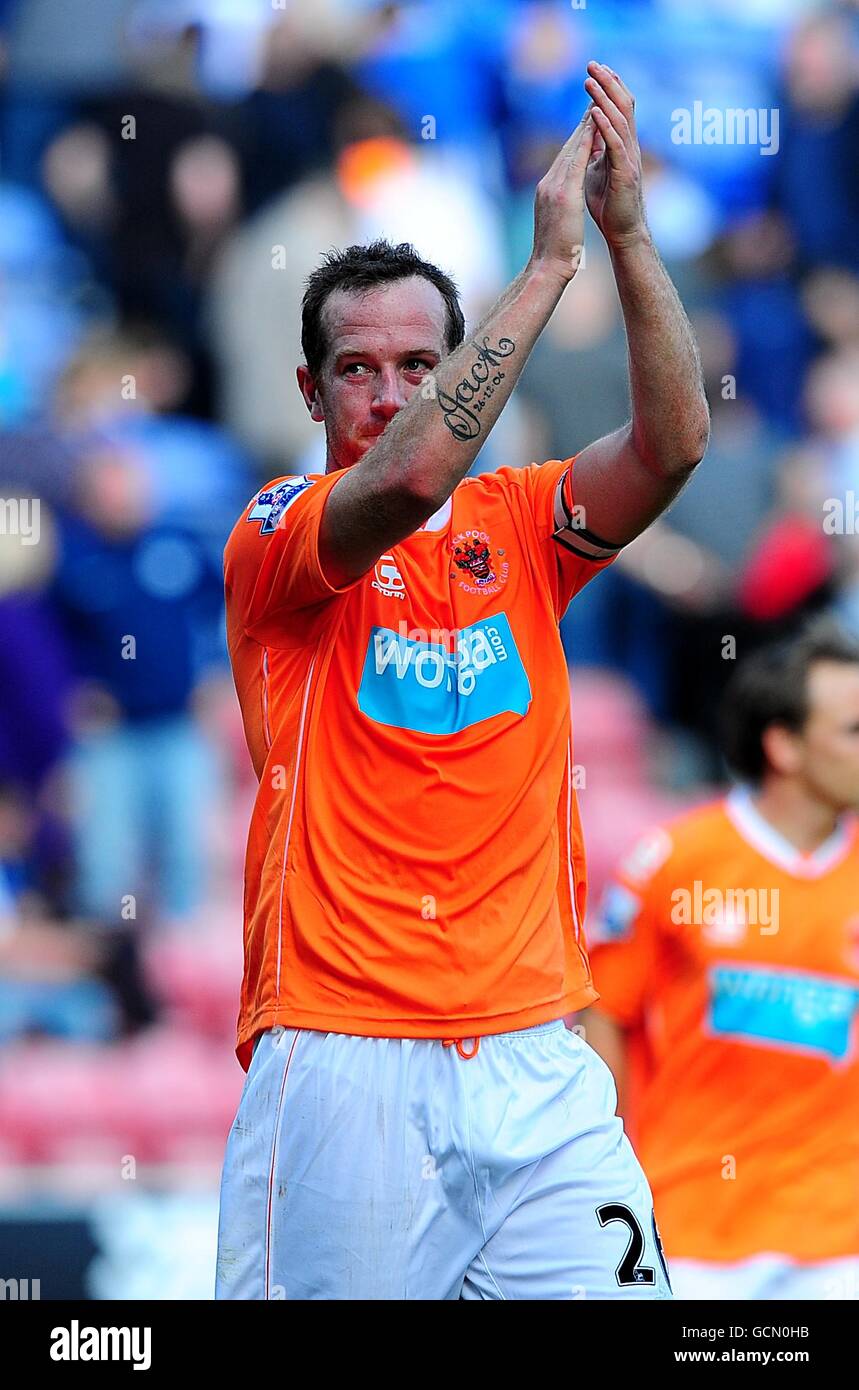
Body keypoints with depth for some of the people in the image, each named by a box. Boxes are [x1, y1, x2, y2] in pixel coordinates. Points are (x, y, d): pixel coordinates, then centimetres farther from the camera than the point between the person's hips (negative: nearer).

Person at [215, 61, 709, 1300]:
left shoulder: (517, 524, 15)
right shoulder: (273, 537, 3)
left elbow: (672, 442, -1)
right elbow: (406, 482, -17)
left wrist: (630, 234, -11)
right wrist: (549, 265, -15)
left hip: (534, 1064, 3)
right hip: (339, 1063, -3)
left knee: (611, 1292, -9)